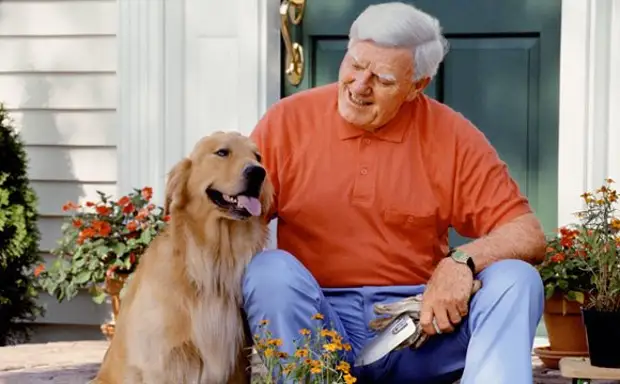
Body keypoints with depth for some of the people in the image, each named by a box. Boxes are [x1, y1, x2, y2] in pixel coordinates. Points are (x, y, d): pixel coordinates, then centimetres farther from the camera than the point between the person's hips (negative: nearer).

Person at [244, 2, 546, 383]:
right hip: (313, 318, 0)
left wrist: (462, 262, -23)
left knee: (515, 279, -21)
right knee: (272, 270, -29)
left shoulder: (451, 136, -1)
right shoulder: (288, 120, 0)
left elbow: (528, 235, -4)